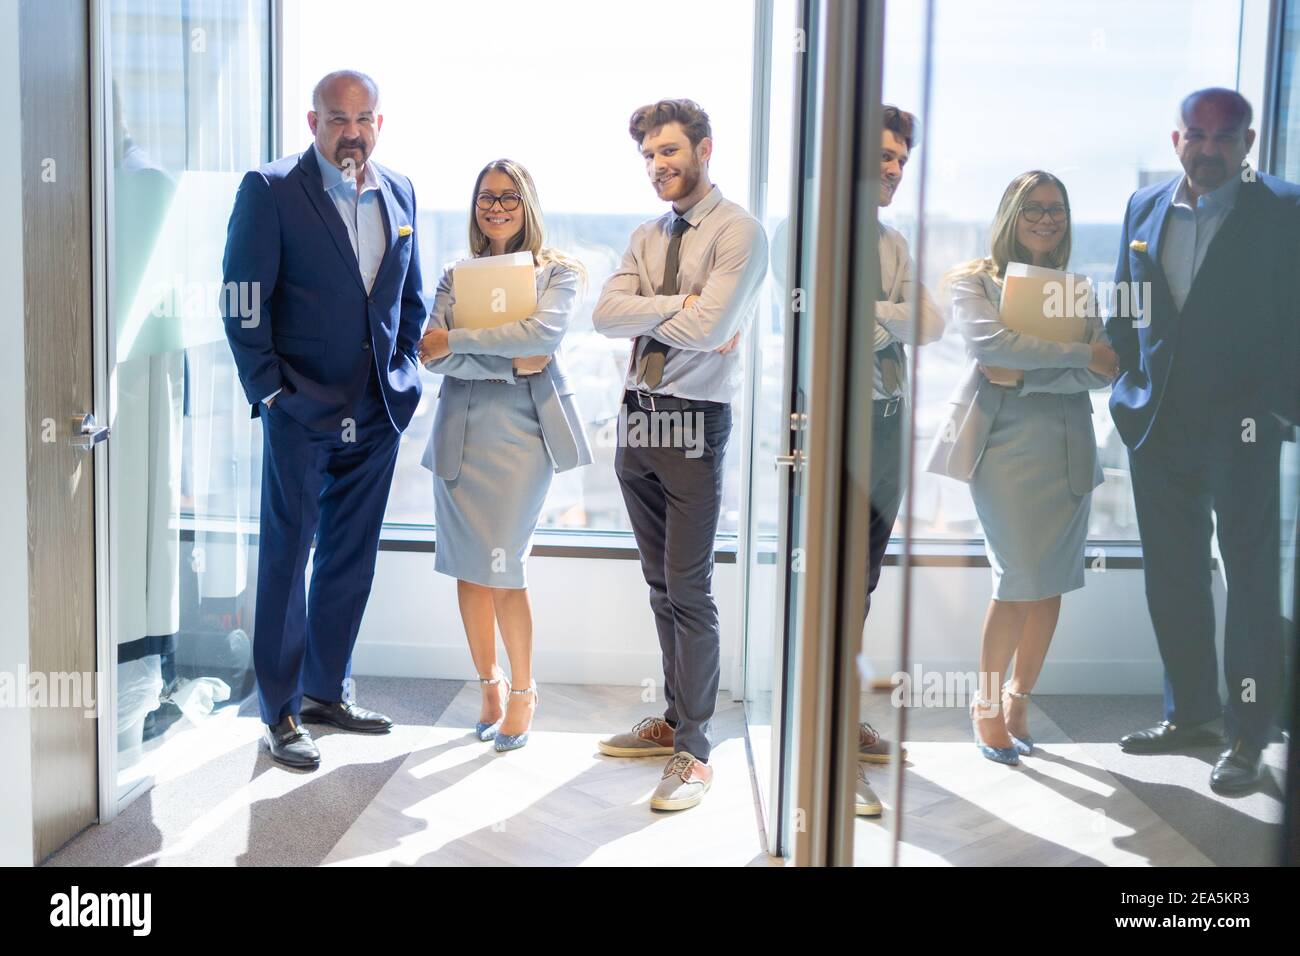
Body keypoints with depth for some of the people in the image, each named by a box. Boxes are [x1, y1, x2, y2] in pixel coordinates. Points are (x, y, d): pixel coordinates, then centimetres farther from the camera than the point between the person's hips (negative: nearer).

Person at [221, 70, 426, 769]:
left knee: (352, 558, 13)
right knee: (287, 559, 3)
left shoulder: (399, 193, 9)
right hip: (301, 412, -5)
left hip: (377, 410, 5)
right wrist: (269, 391, -11)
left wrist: (404, 371, 7)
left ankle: (326, 690, 28)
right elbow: (242, 304, -7)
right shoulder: (269, 190, -7)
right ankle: (281, 713, 14)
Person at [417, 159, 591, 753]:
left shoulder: (557, 272, 5)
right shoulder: (456, 275, 13)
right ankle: (490, 687, 22)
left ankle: (523, 692, 14)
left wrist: (457, 341, -12)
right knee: (468, 568, 6)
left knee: (501, 567, -6)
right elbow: (431, 356, -1)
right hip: (460, 427, 4)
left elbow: (545, 331, -16)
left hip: (521, 428, -3)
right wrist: (509, 362, -12)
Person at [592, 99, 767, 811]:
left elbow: (706, 327, -20)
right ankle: (674, 720, 28)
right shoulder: (647, 238, 14)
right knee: (661, 585, 15)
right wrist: (677, 306, -11)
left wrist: (645, 312, -5)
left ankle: (692, 753, 4)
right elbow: (605, 313, -1)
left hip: (693, 423, -7)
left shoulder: (738, 232, -7)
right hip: (637, 416, 7)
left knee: (689, 591, -5)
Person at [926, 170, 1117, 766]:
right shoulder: (975, 280, 6)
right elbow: (987, 340, -13)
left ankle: (1018, 701, 21)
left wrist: (1025, 375, -13)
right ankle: (986, 707, 10)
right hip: (1005, 442, -4)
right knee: (1021, 580, -9)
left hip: (1067, 444, 4)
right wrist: (1080, 354, -13)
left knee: (1051, 581, 5)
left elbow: (1102, 372, 2)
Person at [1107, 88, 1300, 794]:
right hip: (1158, 421, 5)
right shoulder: (1144, 207, 10)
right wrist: (1128, 386, 4)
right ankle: (1189, 715, 27)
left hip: (1241, 424, -5)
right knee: (1171, 576, 13)